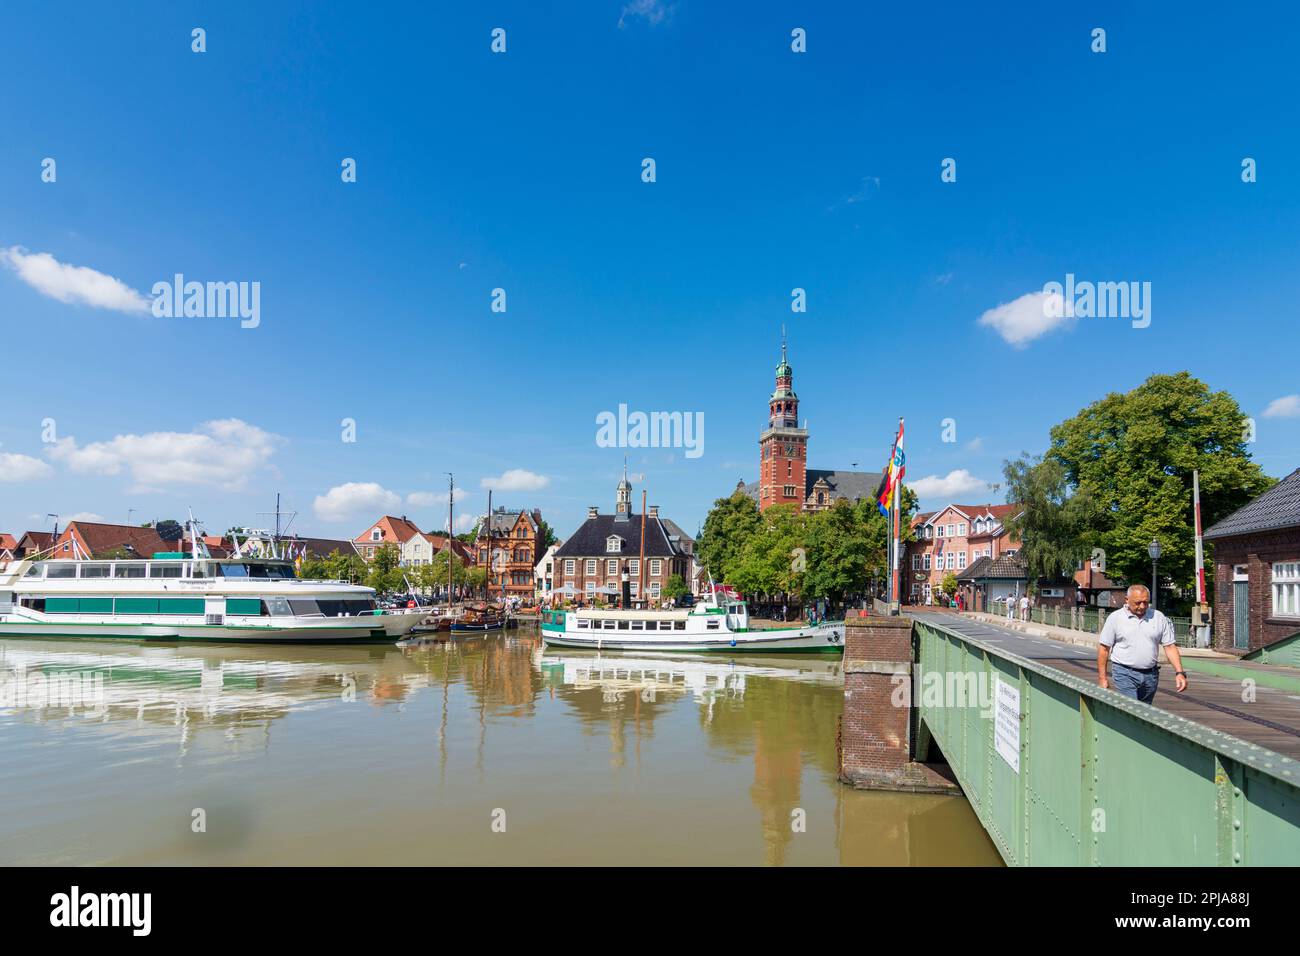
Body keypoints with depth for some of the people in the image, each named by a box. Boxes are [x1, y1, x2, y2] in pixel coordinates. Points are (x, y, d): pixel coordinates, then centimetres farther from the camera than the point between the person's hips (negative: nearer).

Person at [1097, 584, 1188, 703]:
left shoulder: (1159, 618, 6)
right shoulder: (1115, 618, -3)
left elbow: (1170, 647, 5)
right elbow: (1103, 648, -1)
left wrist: (1180, 673, -7)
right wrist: (1102, 677, -4)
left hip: (1150, 675, 4)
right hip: (1124, 674, -4)